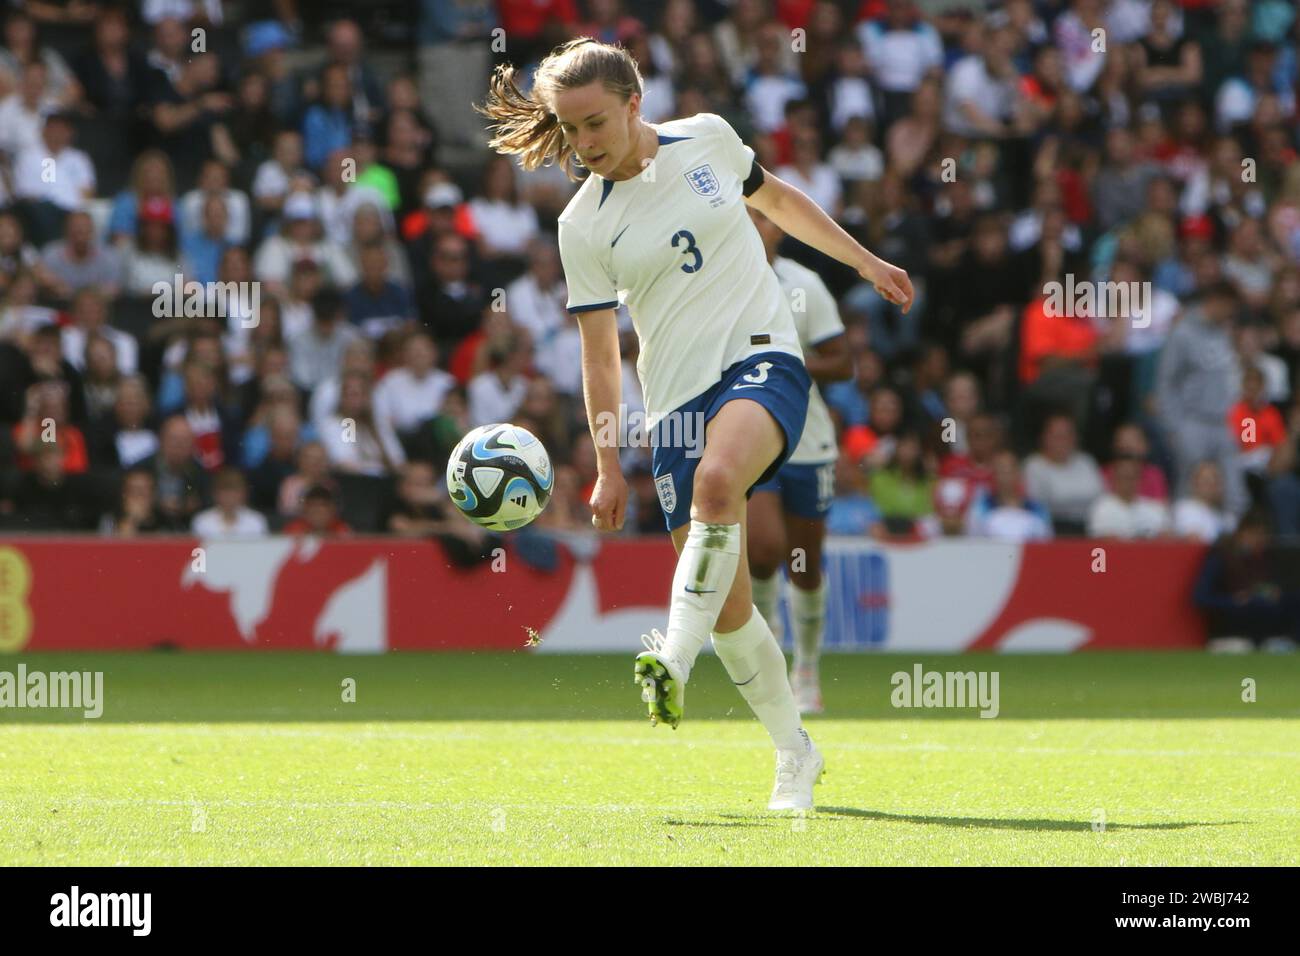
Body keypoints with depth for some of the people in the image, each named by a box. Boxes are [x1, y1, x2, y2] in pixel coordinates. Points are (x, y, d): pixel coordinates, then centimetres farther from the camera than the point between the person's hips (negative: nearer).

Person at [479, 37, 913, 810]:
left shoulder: (707, 138, 2)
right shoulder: (584, 225, 0)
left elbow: (775, 198, 22)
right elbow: (600, 354, 5)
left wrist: (865, 262, 27)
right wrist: (609, 466, 2)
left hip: (764, 356, -1)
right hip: (677, 392, 1)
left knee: (717, 480, -35)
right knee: (727, 605, -2)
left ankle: (674, 662, -36)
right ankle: (796, 754, 16)